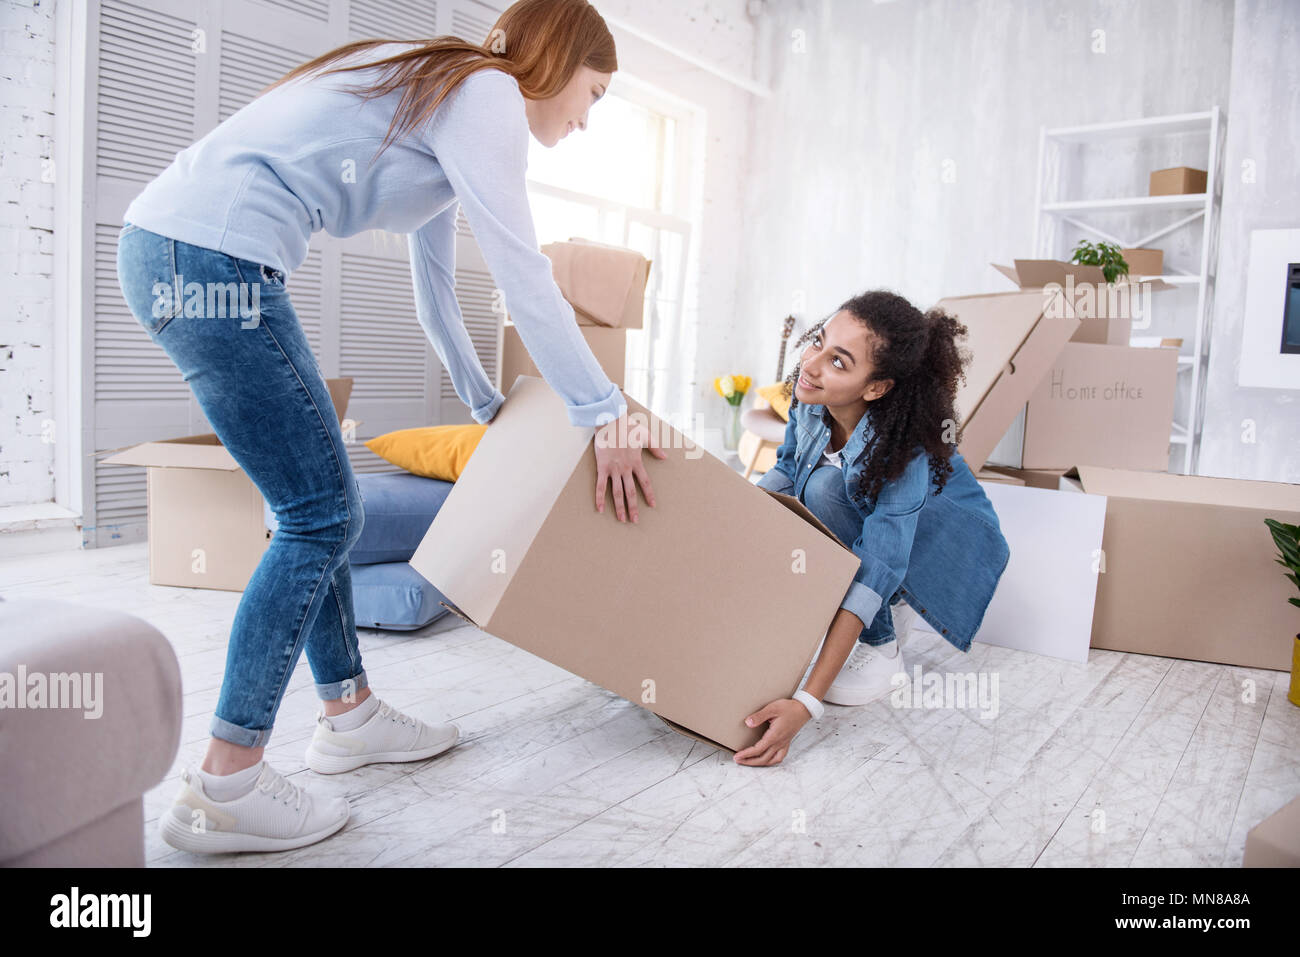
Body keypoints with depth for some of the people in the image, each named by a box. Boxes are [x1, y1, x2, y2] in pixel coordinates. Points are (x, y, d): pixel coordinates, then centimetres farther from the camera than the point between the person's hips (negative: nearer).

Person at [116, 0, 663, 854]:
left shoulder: (447, 98, 25)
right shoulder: (485, 91, -4)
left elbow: (437, 294, 30)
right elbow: (521, 271, -12)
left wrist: (491, 406, 36)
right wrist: (607, 413, -7)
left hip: (170, 250, 10)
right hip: (213, 258, -10)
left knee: (321, 506, 13)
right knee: (321, 515, -5)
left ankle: (350, 715, 25)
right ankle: (223, 786, 2)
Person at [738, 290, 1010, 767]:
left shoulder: (903, 448, -37)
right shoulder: (809, 398, -21)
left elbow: (876, 573, -41)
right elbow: (784, 471, -1)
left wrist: (806, 702, -46)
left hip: (946, 542, -7)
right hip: (864, 521, 7)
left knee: (827, 487, -32)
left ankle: (879, 648, -17)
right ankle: (891, 611, 0)